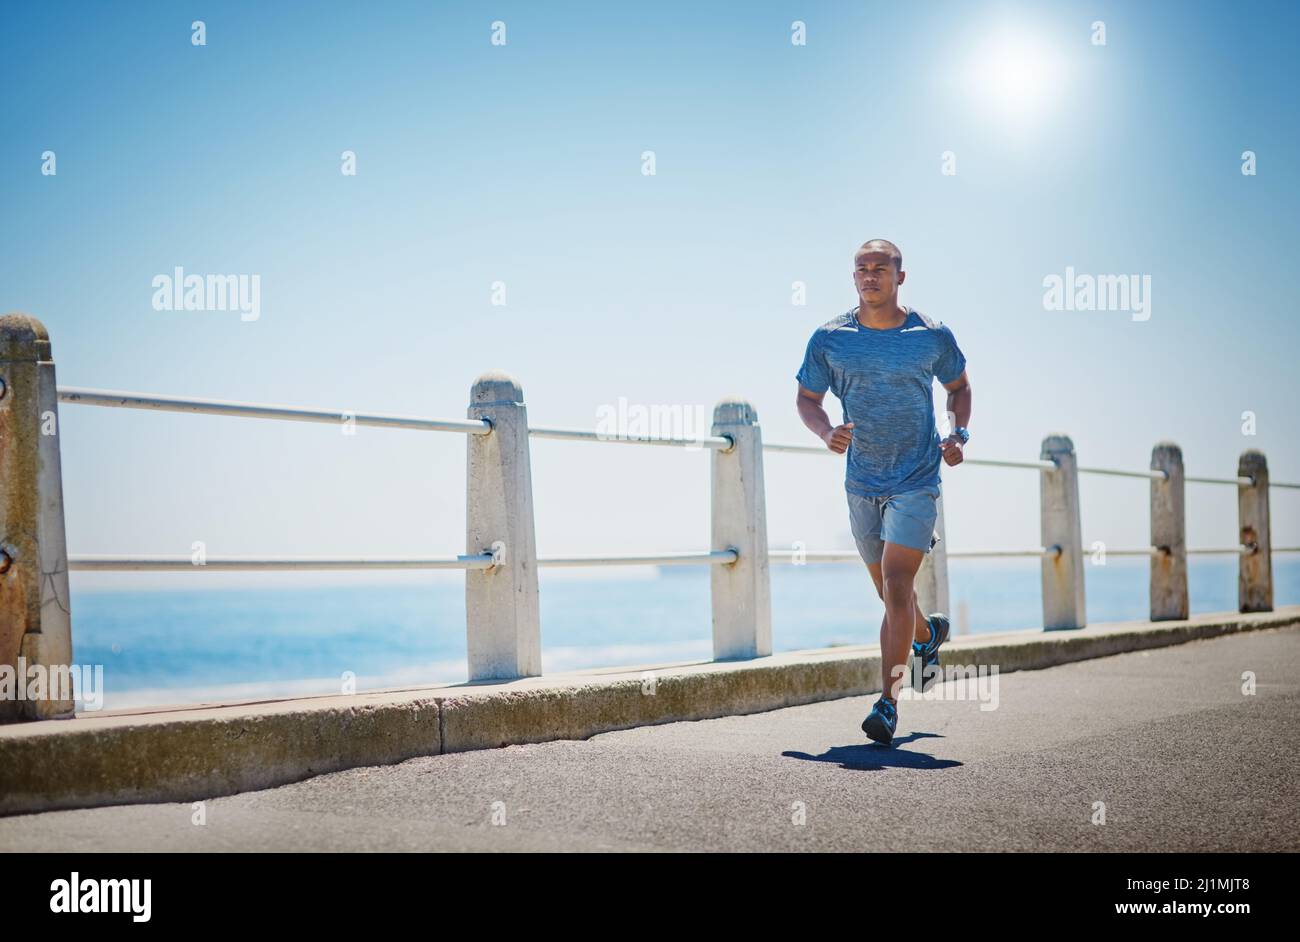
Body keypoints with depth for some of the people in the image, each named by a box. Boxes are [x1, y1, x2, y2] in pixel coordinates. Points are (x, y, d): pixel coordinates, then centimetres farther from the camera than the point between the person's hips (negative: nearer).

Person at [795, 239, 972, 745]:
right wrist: (827, 432, -14)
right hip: (862, 484, 3)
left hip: (917, 481, -3)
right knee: (890, 594, 17)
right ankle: (929, 634, 51)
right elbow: (807, 399, 7)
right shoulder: (829, 338, -2)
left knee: (896, 587, -15)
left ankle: (887, 701, -9)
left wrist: (958, 434, -4)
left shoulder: (933, 336, -3)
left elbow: (959, 386, 13)